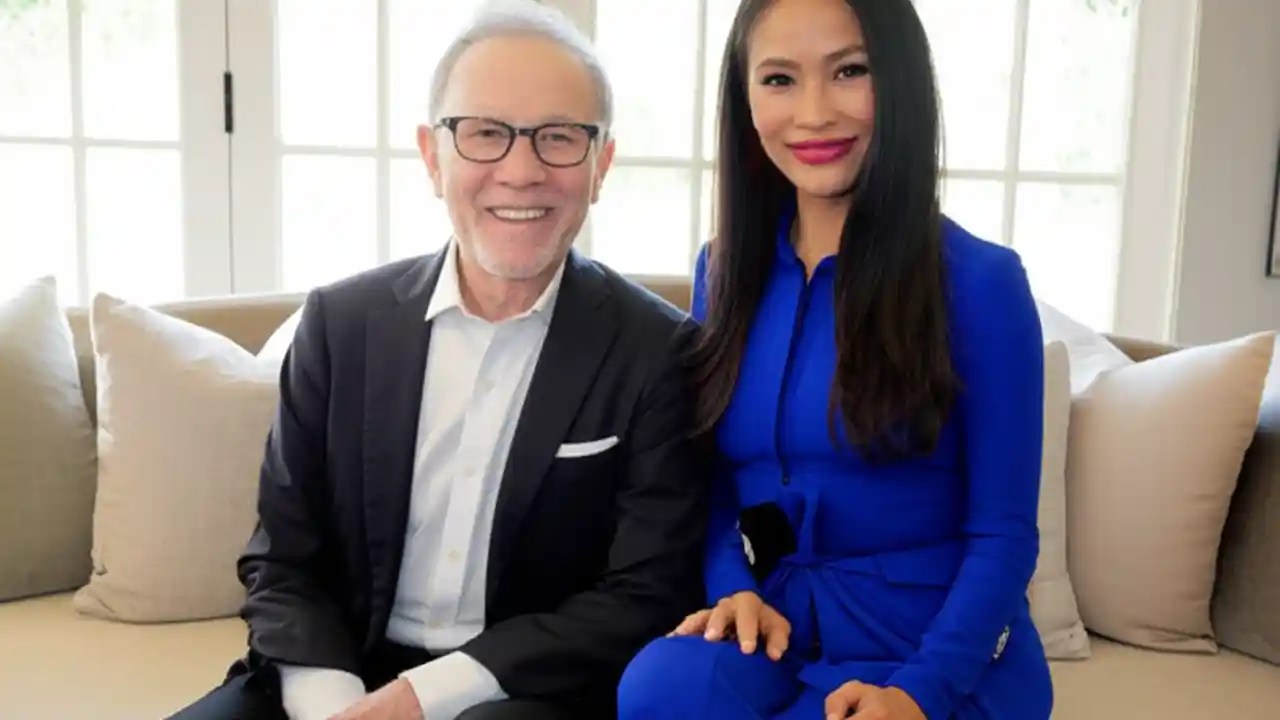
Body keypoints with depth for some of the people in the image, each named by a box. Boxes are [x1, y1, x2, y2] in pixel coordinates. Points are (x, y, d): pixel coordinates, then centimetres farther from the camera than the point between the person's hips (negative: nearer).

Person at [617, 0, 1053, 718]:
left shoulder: (980, 280, -9)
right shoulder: (724, 270, 5)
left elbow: (1002, 532, -8)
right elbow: (715, 482, 10)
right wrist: (733, 587, -9)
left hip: (938, 652, -2)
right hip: (779, 629, 3)